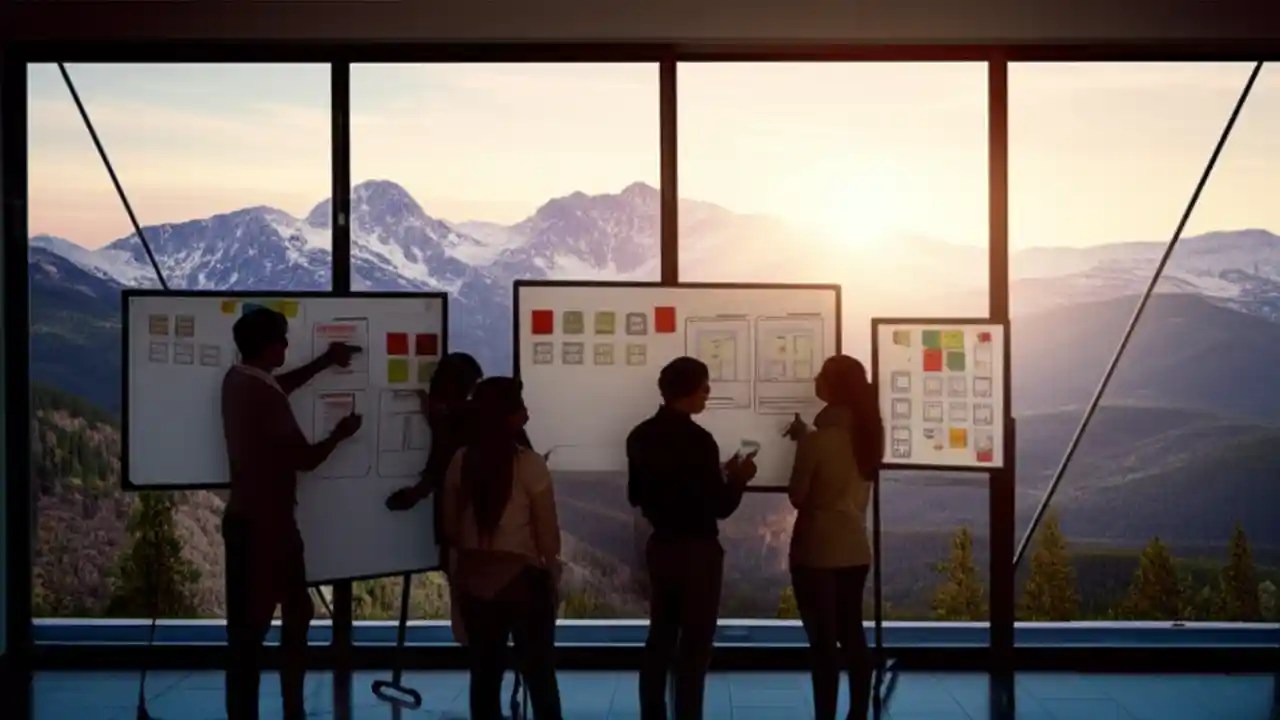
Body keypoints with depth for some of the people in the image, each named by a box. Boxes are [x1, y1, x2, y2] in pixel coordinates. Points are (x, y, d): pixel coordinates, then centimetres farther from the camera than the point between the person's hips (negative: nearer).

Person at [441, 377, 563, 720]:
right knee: (539, 674, 9)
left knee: (484, 673, 12)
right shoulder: (529, 464, -15)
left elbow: (450, 527, 7)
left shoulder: (461, 461, -2)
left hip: (474, 579, 4)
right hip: (521, 577, -4)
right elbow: (547, 533, -10)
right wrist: (552, 574, 7)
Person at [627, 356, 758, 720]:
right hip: (697, 550, -7)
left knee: (660, 638, 15)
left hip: (660, 546, 7)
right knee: (695, 644, 2)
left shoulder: (641, 436, 3)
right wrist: (738, 479, 1)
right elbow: (720, 507, -17)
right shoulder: (698, 439, -19)